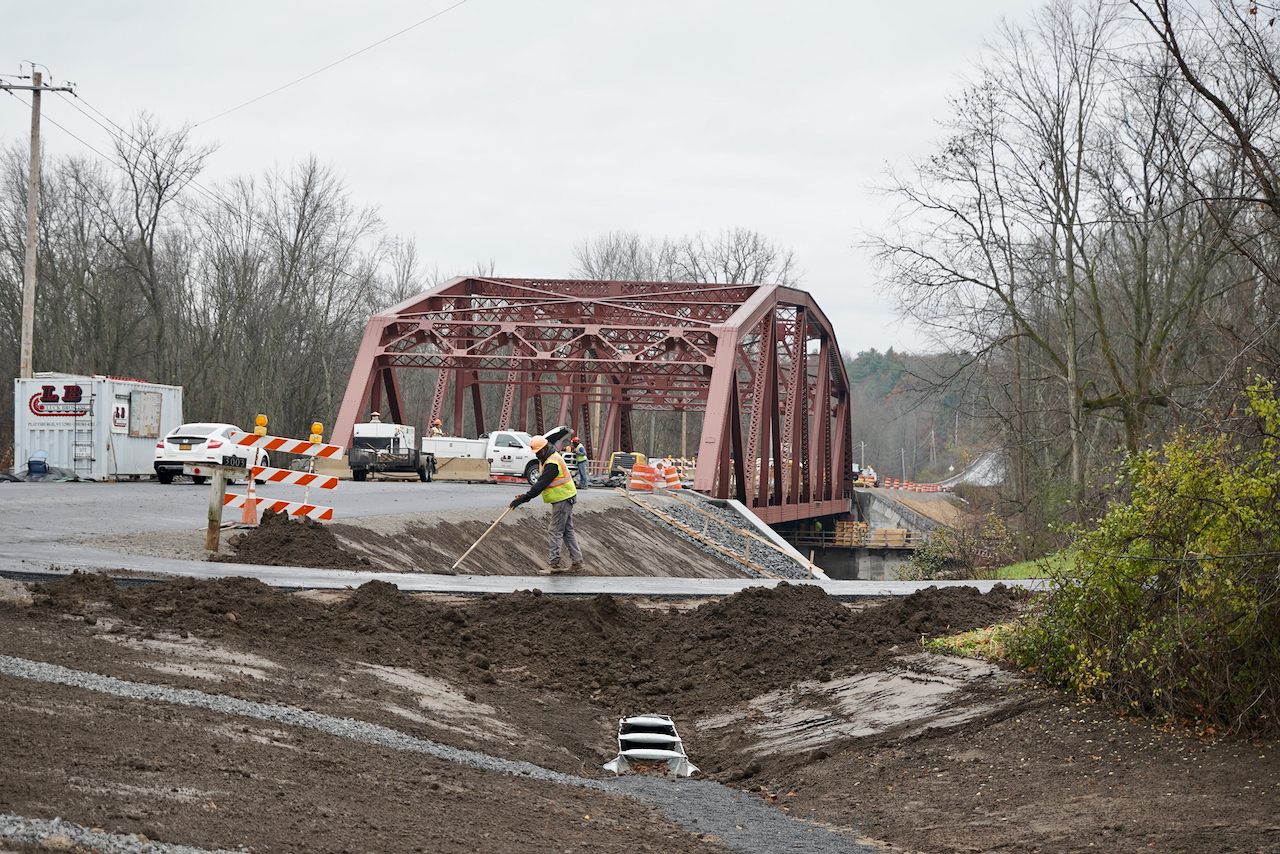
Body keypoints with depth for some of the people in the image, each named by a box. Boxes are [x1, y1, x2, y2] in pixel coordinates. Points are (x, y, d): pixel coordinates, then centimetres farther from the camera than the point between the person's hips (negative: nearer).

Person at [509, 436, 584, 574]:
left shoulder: (552, 464, -22)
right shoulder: (551, 458, 13)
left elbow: (541, 485, -25)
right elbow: (541, 482, 17)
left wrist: (523, 499, -25)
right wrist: (527, 495, 9)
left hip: (562, 500, -11)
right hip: (565, 499, 11)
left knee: (554, 532, -8)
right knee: (567, 531, 13)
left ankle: (553, 563, -6)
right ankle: (577, 561, 17)